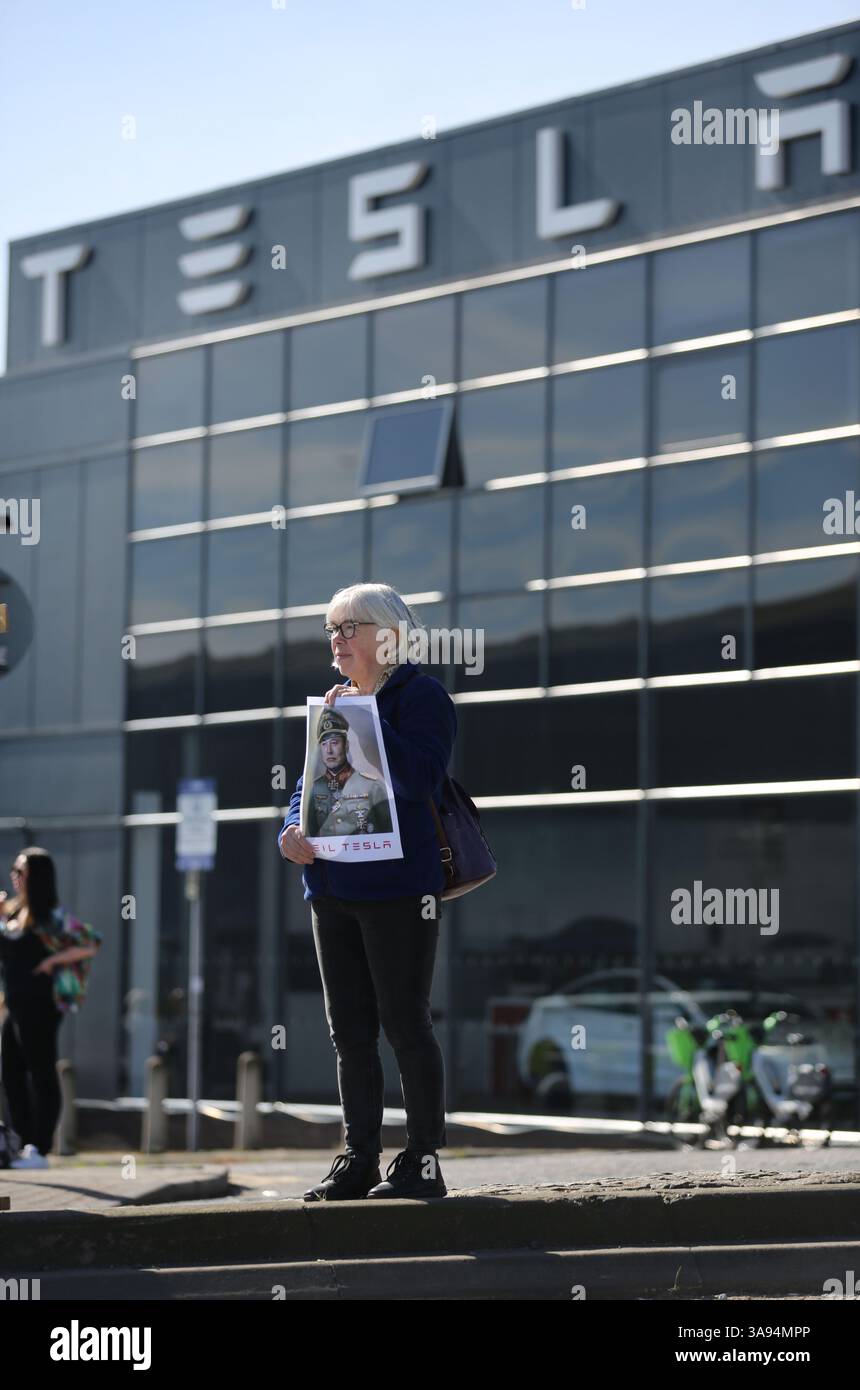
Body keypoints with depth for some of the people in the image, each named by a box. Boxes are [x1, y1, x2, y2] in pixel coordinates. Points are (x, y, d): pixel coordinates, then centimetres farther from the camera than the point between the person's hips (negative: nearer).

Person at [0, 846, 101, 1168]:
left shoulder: (52, 917, -9)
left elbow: (91, 945, -13)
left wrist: (52, 961, -15)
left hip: (40, 1005, -8)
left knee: (41, 1075, -3)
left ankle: (39, 1150, -1)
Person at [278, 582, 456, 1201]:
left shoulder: (421, 695, -4)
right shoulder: (337, 702, 18)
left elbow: (420, 779, -19)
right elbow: (307, 788, 19)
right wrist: (293, 831, -2)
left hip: (398, 887, -8)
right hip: (333, 888, 8)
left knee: (405, 1023, -5)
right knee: (351, 1032, 9)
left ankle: (423, 1160, 1)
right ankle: (359, 1161, 15)